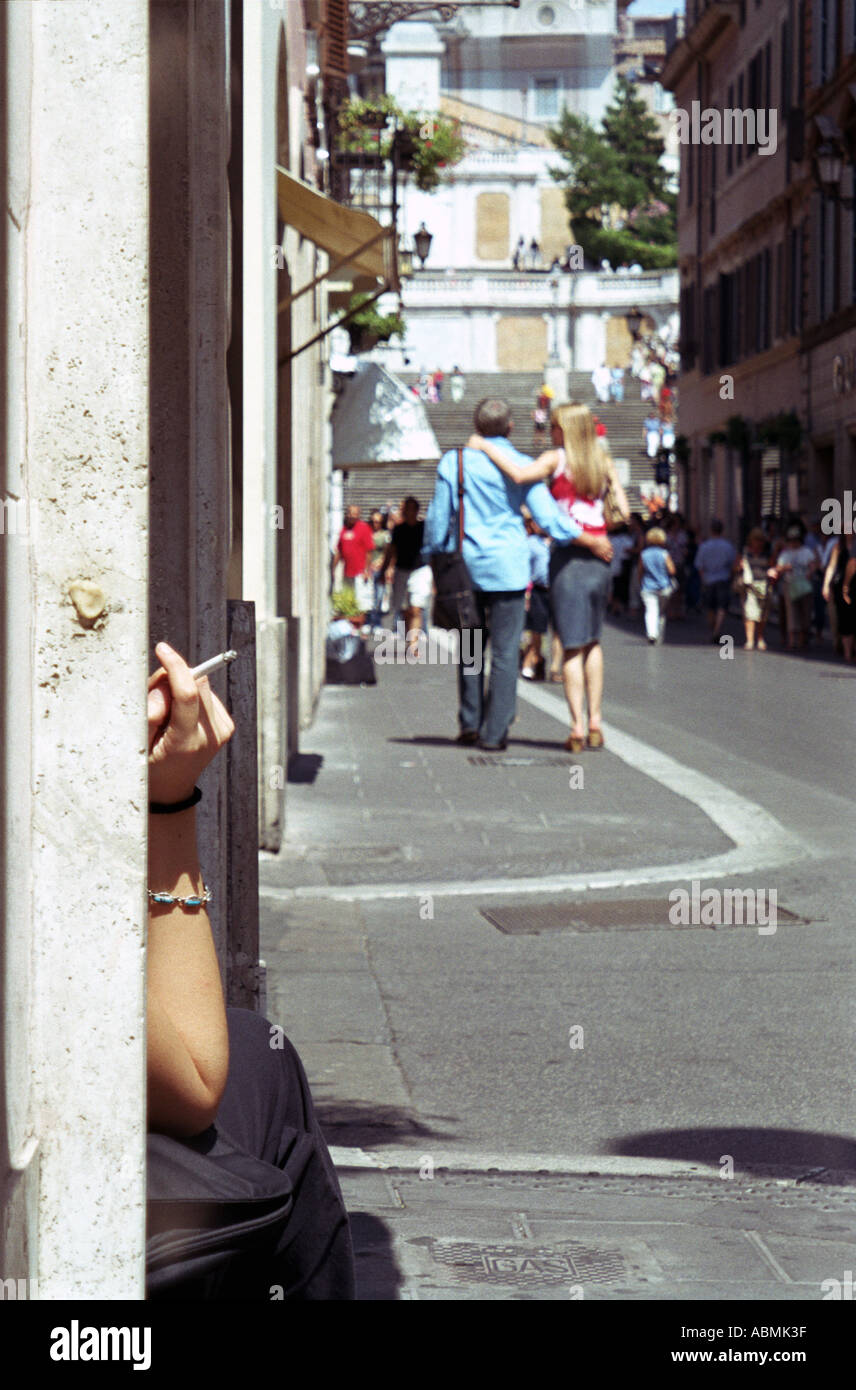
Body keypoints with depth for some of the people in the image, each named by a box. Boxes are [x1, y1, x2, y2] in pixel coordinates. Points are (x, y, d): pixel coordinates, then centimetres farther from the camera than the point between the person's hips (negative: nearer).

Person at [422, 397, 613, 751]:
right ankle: (495, 732, -1)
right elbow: (548, 518, -8)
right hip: (508, 568, -2)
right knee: (505, 652, 1)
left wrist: (433, 557, 16)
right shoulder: (522, 466, -4)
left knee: (470, 648, 16)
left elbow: (438, 517, 3)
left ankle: (470, 723, 16)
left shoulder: (453, 462, -1)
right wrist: (592, 542, 1)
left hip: (466, 565, 2)